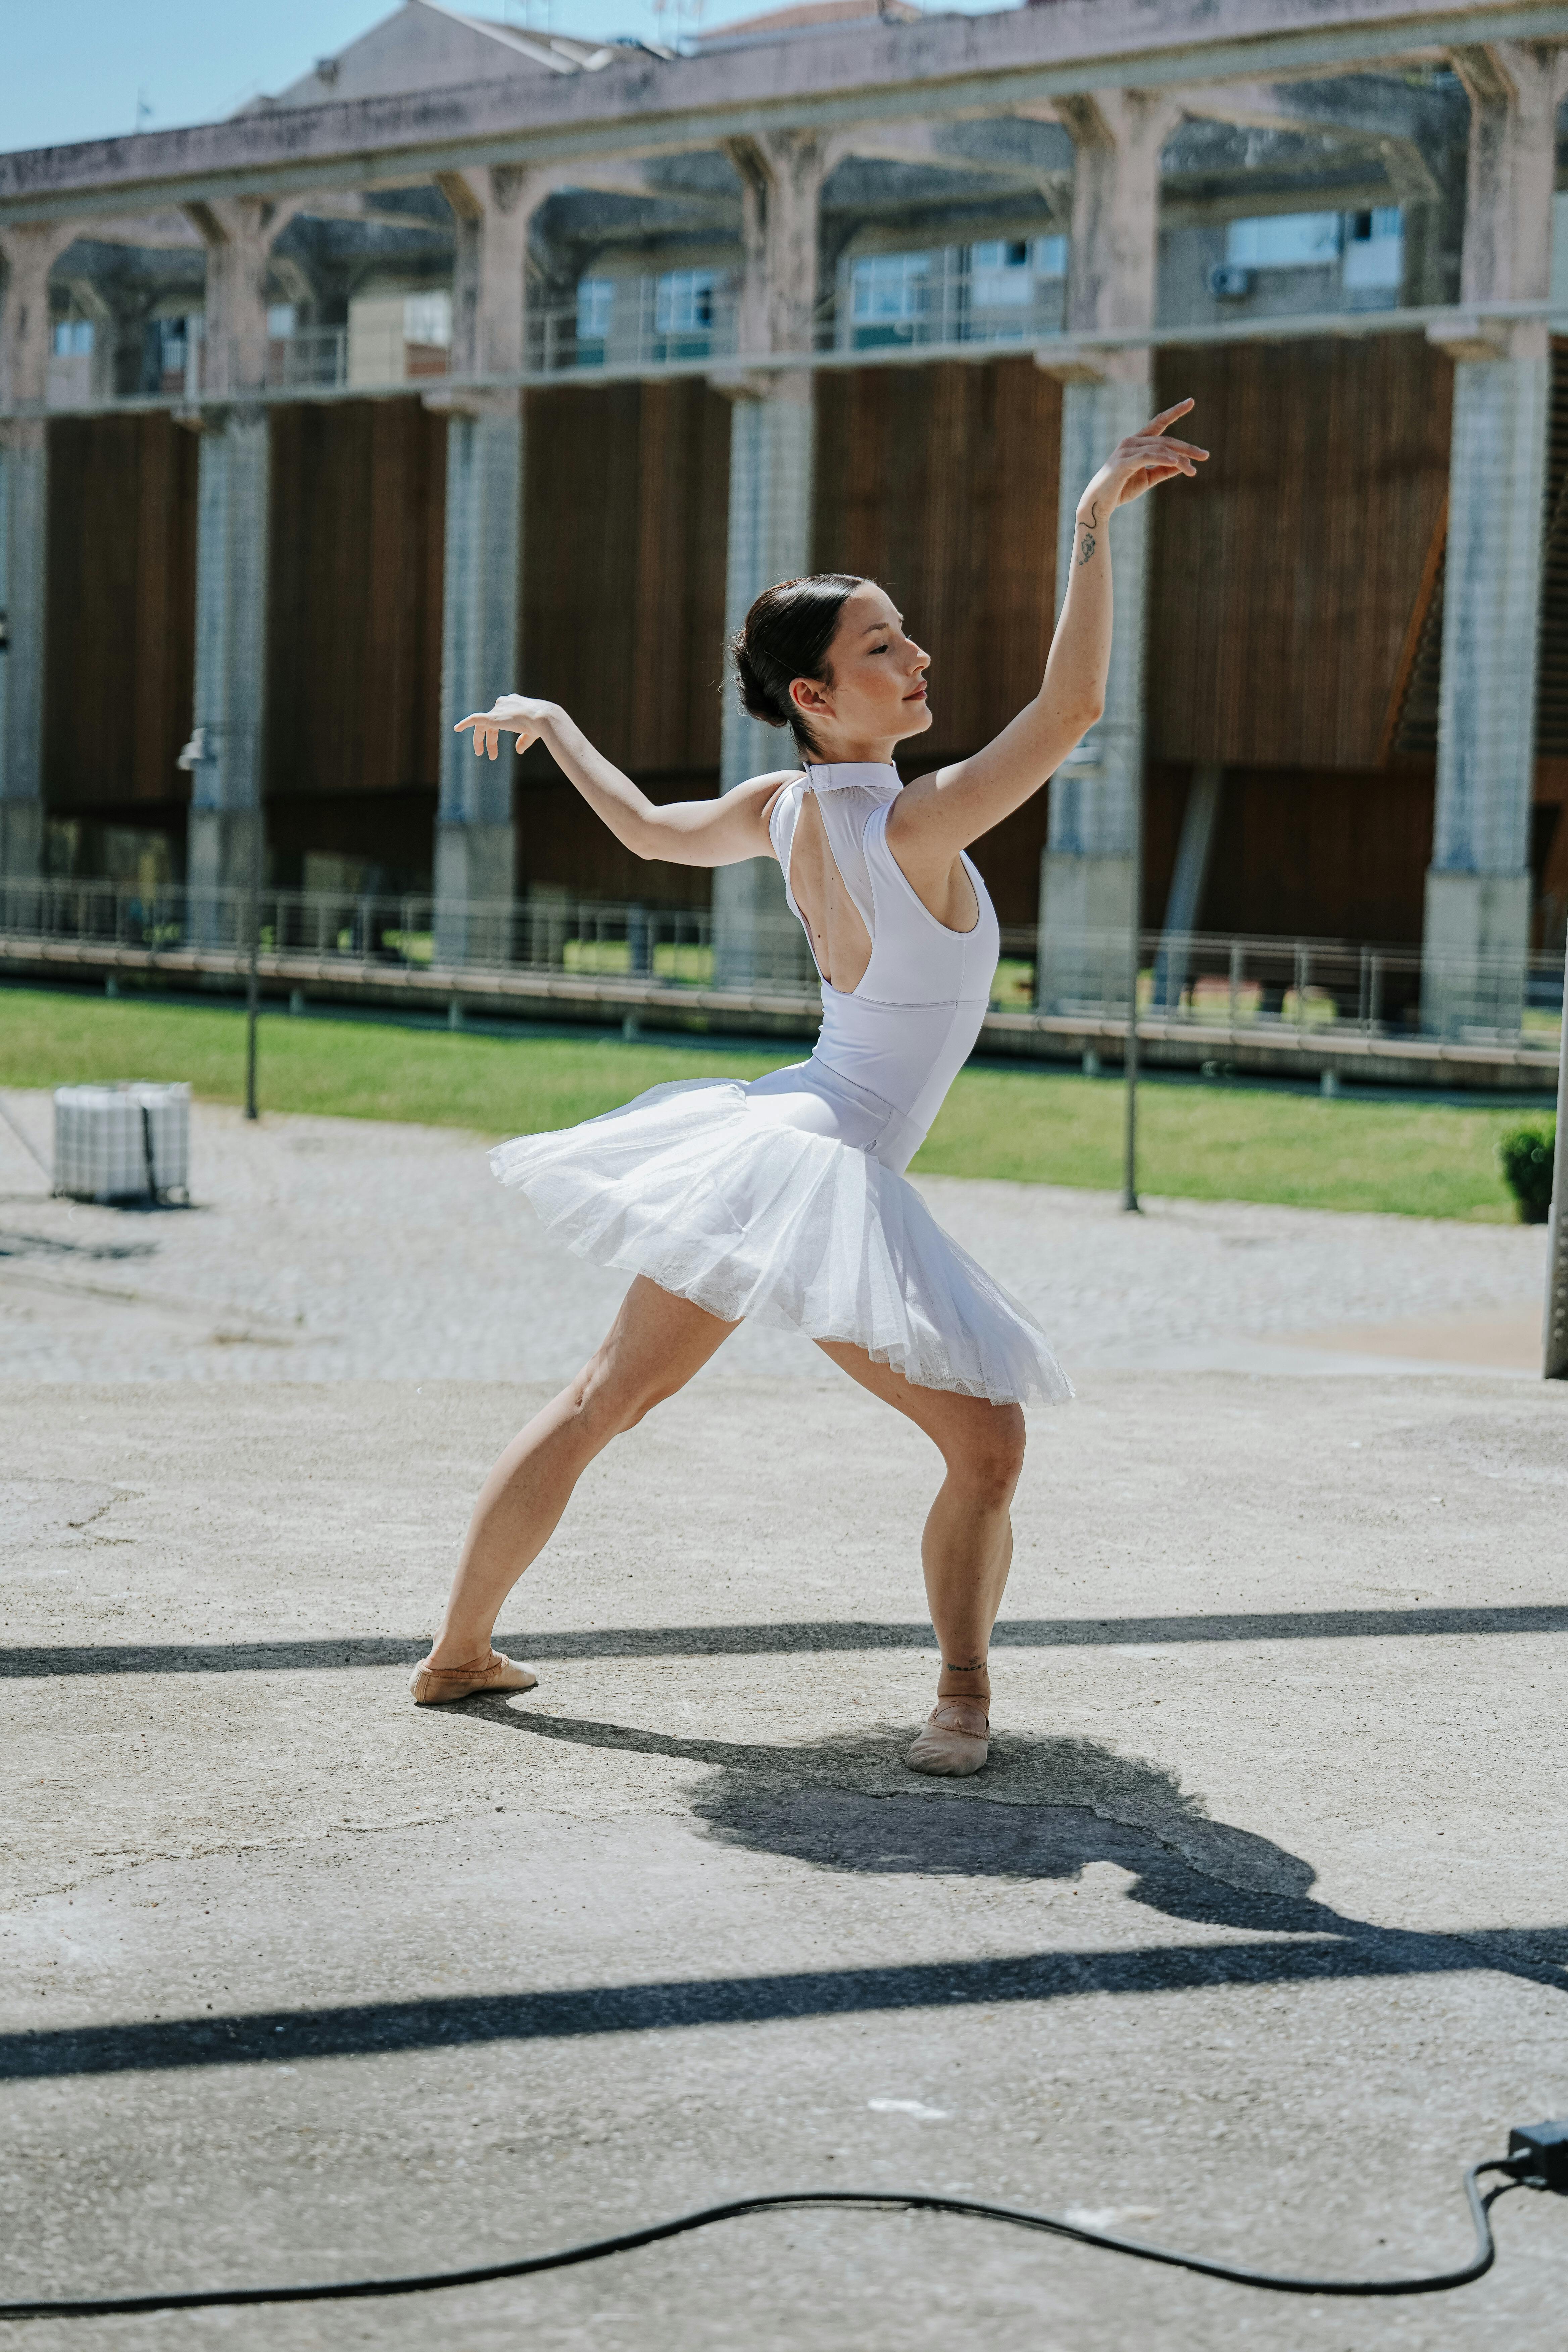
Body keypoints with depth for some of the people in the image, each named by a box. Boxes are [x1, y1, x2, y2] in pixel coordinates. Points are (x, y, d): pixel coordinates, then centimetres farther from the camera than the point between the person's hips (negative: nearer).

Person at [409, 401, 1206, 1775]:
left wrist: (552, 725, 39)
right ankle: (965, 1696, -5)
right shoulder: (912, 827, -19)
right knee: (985, 1443, 1)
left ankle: (461, 1650, 25)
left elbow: (653, 829, 22)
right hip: (833, 1174, -8)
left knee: (605, 1401, 16)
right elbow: (1072, 707, -29)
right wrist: (1094, 528, -31)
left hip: (765, 1134, 8)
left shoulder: (786, 810, 2)